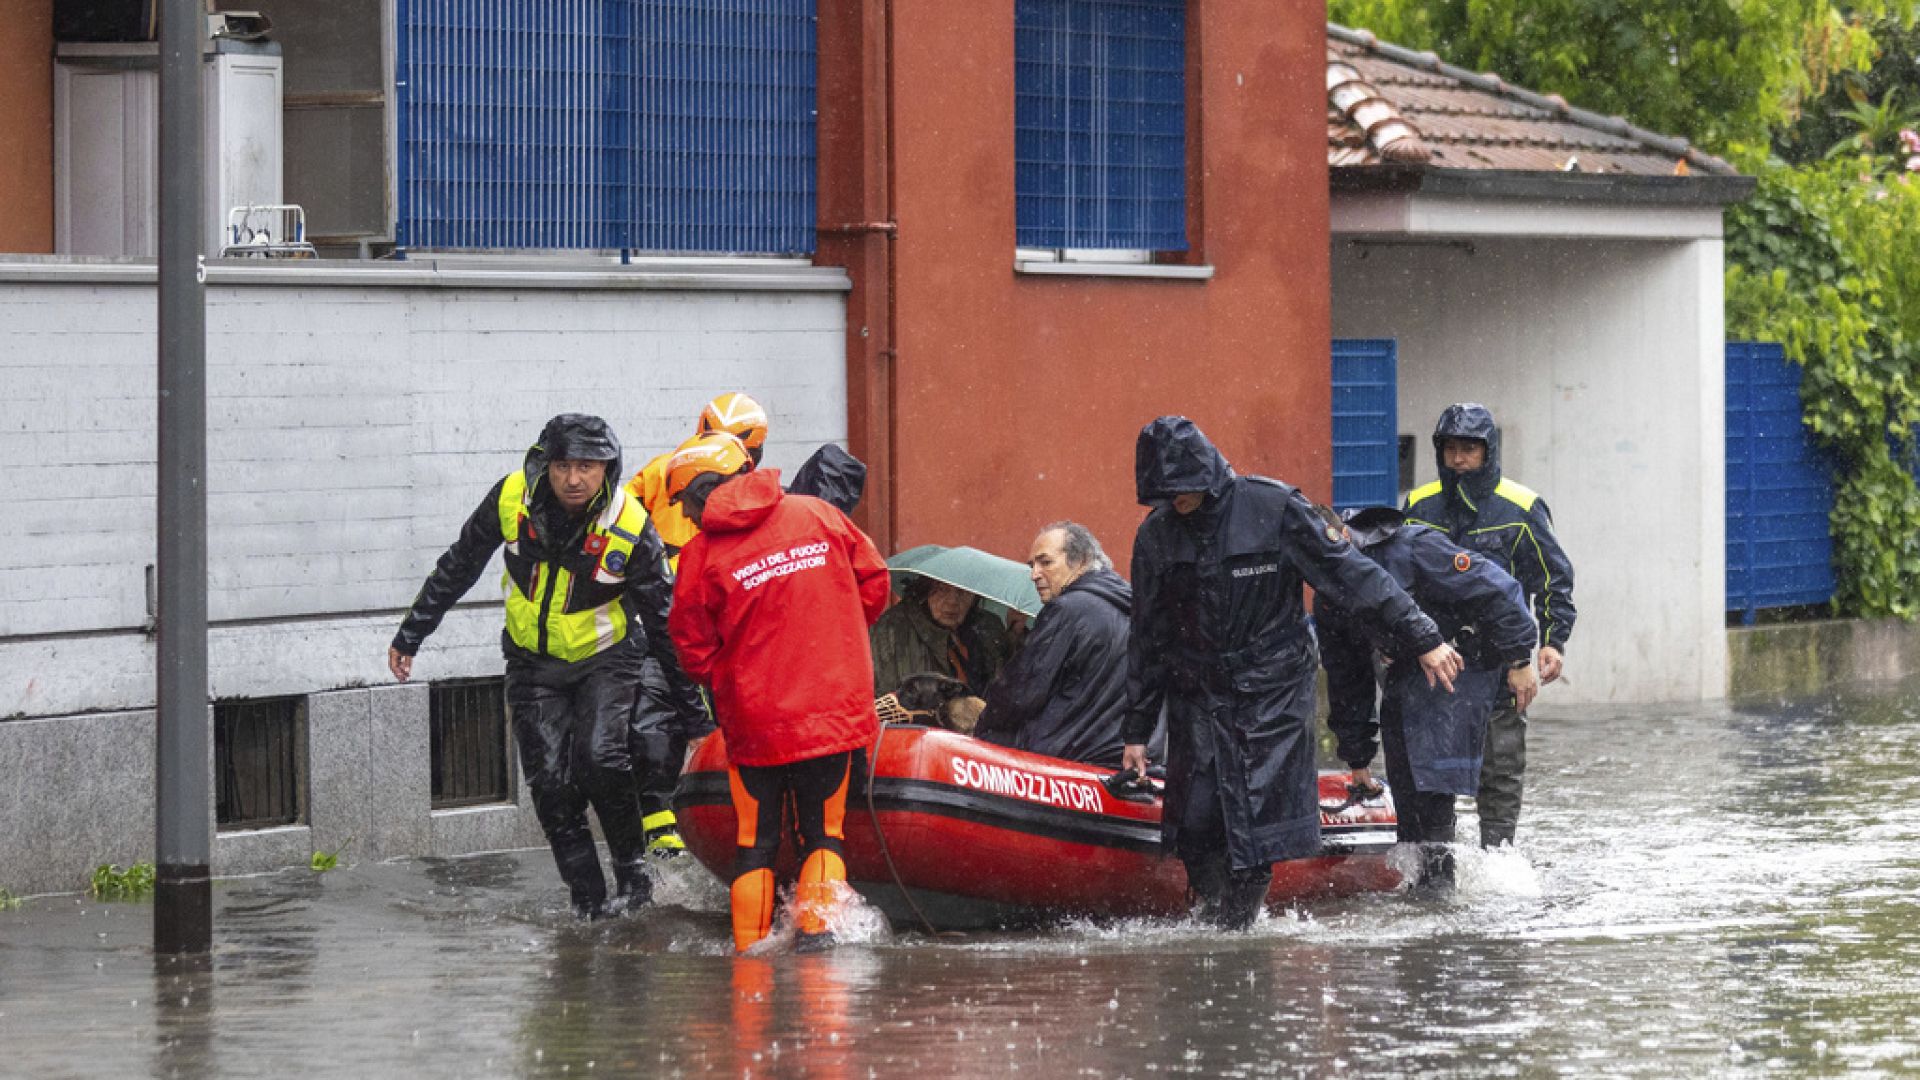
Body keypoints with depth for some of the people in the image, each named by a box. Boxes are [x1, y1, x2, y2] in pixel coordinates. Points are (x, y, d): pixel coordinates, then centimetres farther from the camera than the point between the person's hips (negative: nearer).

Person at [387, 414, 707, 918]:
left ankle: (633, 872, -4)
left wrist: (691, 706, -6)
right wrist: (411, 633, 5)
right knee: (551, 782, -6)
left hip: (606, 657, -3)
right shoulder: (511, 499, -16)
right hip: (534, 663, 3)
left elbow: (664, 621, -11)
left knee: (601, 758, -23)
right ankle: (588, 901, 1)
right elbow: (456, 569, 1)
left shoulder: (631, 528, -21)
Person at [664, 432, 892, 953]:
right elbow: (873, 581, 7)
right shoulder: (819, 515, 1)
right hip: (835, 709, 2)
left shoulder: (701, 555, -7)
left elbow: (694, 651, -4)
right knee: (823, 832, 13)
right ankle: (818, 923, -2)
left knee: (756, 840, 11)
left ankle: (750, 945, 10)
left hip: (754, 720, -2)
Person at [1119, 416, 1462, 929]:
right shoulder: (1155, 535, 2)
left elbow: (1351, 574, -6)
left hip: (1274, 690, -3)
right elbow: (1149, 637, 10)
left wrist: (1422, 639, -6)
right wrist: (1137, 731, 10)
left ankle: (1238, 926, -3)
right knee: (1196, 823, -6)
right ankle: (1215, 922, 9)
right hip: (1197, 694, 3)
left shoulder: (1273, 509, -11)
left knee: (1258, 817, -10)